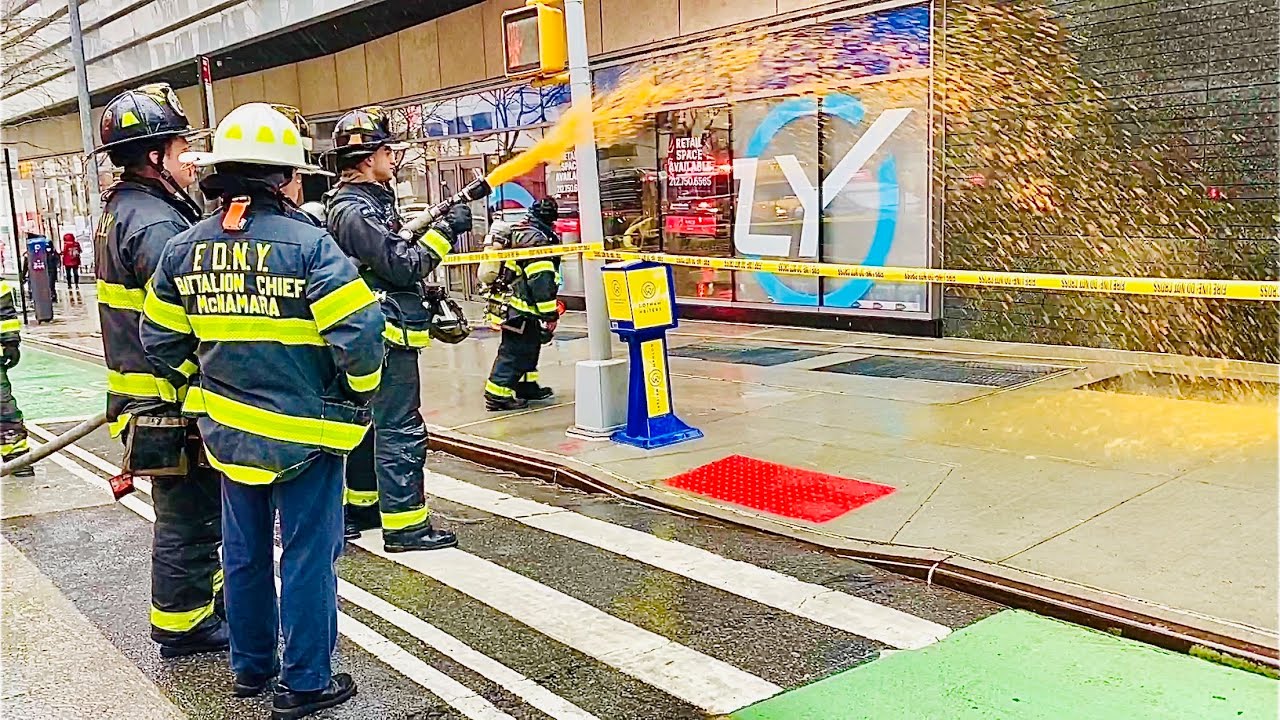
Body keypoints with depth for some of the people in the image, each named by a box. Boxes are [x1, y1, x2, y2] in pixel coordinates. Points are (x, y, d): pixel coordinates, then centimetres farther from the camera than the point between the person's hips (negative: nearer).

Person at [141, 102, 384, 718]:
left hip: (229, 431, 6)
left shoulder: (184, 248, 2)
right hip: (304, 431, -6)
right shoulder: (307, 244, -17)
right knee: (307, 556, 6)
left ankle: (251, 668, 35)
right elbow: (358, 331, -23)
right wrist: (360, 392, -5)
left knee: (244, 552, 19)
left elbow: (161, 338, 7)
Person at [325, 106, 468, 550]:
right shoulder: (355, 211, -17)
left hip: (377, 335, 11)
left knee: (371, 423, 18)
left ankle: (361, 504, 29)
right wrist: (445, 230, -14)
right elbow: (403, 265, -20)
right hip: (387, 334, -11)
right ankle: (404, 525, -2)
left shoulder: (368, 201, 15)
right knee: (401, 431, -7)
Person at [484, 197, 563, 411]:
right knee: (514, 352, -5)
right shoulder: (537, 240, -18)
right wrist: (549, 316, -20)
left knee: (529, 347, 21)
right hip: (522, 310, -10)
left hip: (511, 304, 10)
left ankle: (527, 386, 31)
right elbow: (542, 283, -23)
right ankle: (497, 395, -2)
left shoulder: (518, 233, 15)